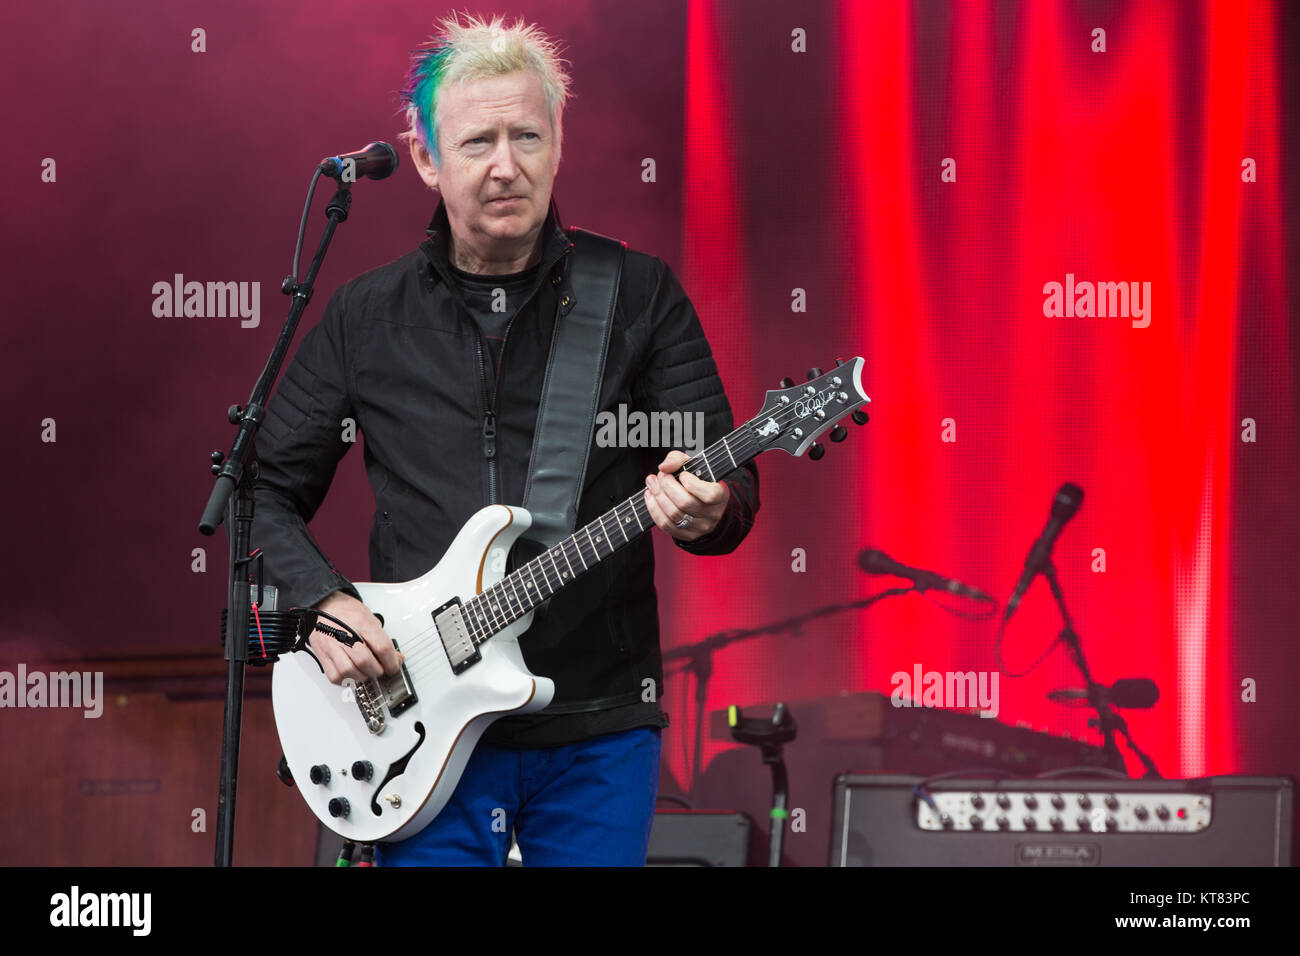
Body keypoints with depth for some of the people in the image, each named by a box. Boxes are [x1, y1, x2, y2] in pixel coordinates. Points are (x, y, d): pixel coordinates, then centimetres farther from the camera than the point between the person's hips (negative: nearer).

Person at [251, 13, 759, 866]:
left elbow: (730, 486, -1)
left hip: (598, 728, -1)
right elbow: (267, 487, 12)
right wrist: (320, 603, -6)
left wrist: (707, 509, -25)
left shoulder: (638, 296, 2)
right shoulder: (368, 317, 6)